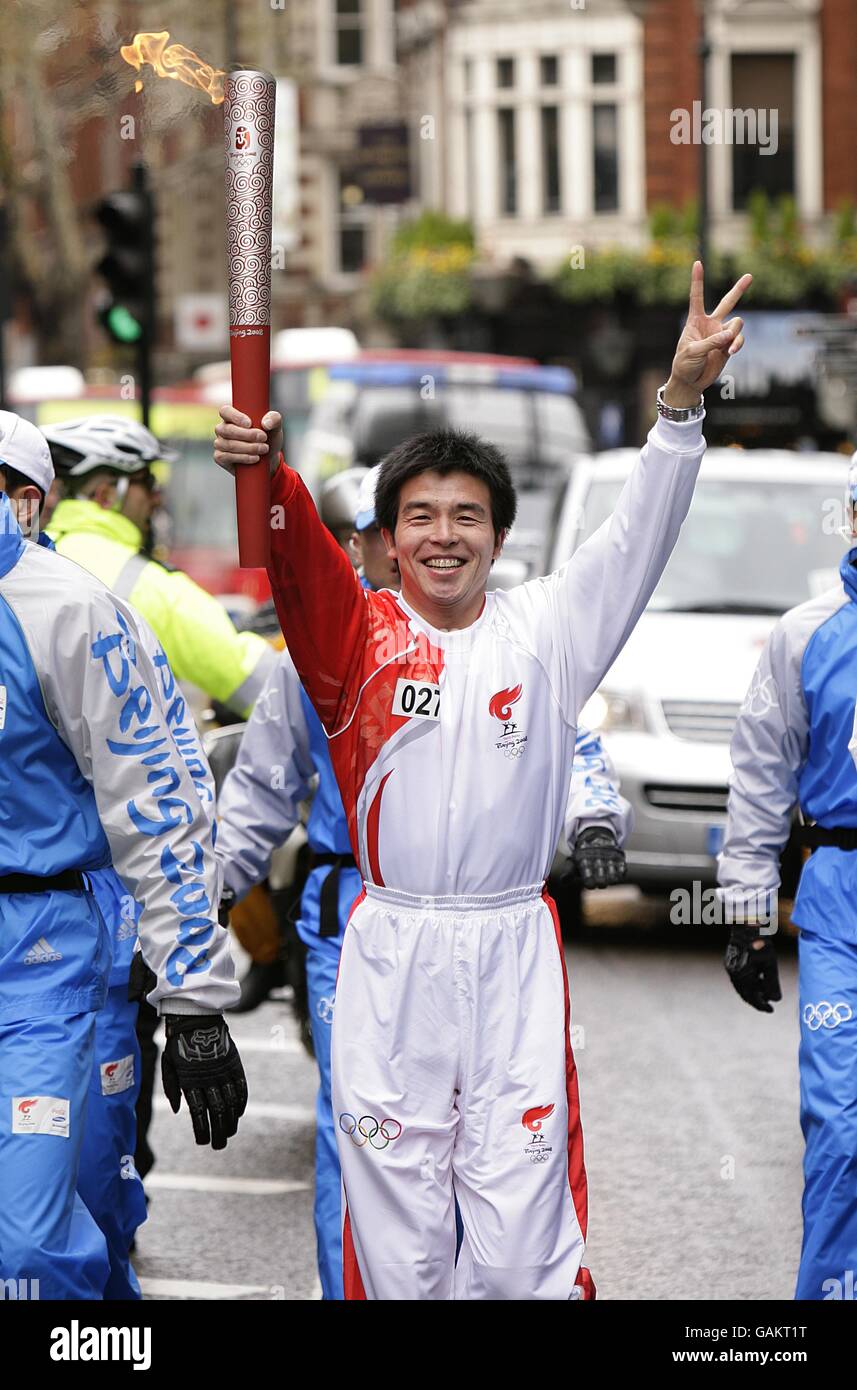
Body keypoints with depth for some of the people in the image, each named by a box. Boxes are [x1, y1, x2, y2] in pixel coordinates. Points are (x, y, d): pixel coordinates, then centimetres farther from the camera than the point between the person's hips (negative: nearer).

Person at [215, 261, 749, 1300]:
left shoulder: (543, 630, 7)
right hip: (390, 952, 0)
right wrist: (268, 477, -38)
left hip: (515, 952, 0)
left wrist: (681, 402, -19)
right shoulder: (357, 636, 3)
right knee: (397, 1233, 5)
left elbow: (636, 539, -4)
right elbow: (303, 565, -17)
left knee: (521, 1247, -1)